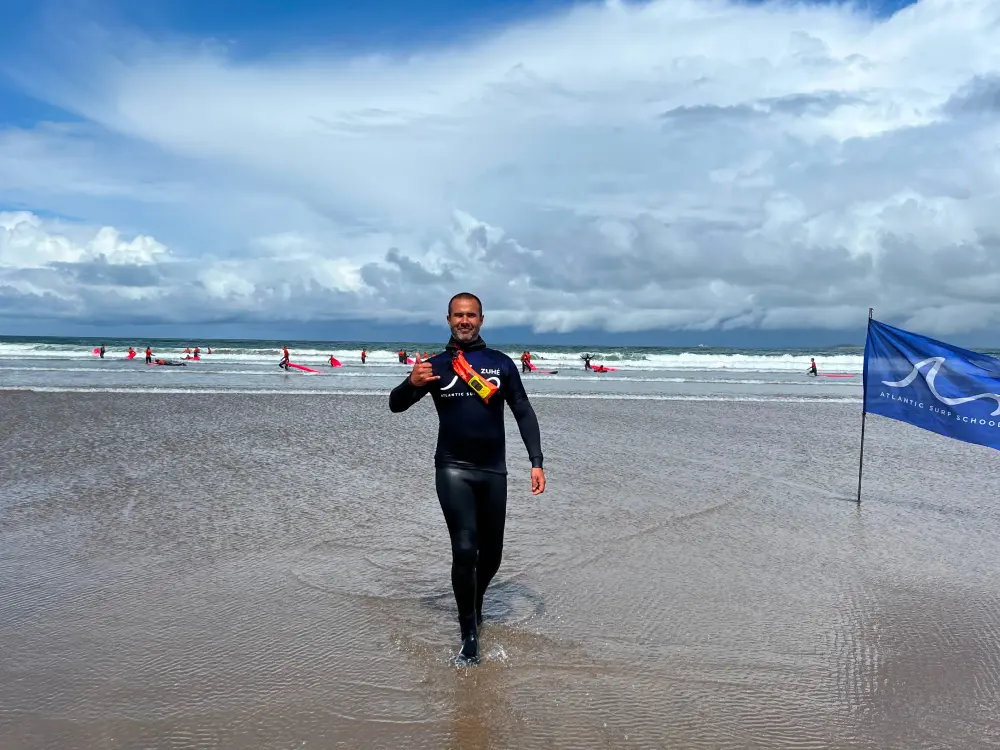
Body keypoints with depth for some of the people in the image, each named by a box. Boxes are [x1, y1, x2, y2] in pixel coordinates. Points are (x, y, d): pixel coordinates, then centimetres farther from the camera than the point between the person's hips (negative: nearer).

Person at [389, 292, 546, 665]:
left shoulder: (501, 363, 5)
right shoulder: (435, 365, 4)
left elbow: (524, 413, 7)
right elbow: (395, 405, 4)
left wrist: (536, 461, -2)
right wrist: (412, 383, -19)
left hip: (493, 471, 2)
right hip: (453, 470, -2)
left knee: (491, 553, 11)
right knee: (464, 550, -12)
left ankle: (475, 603, 41)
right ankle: (469, 635, 2)